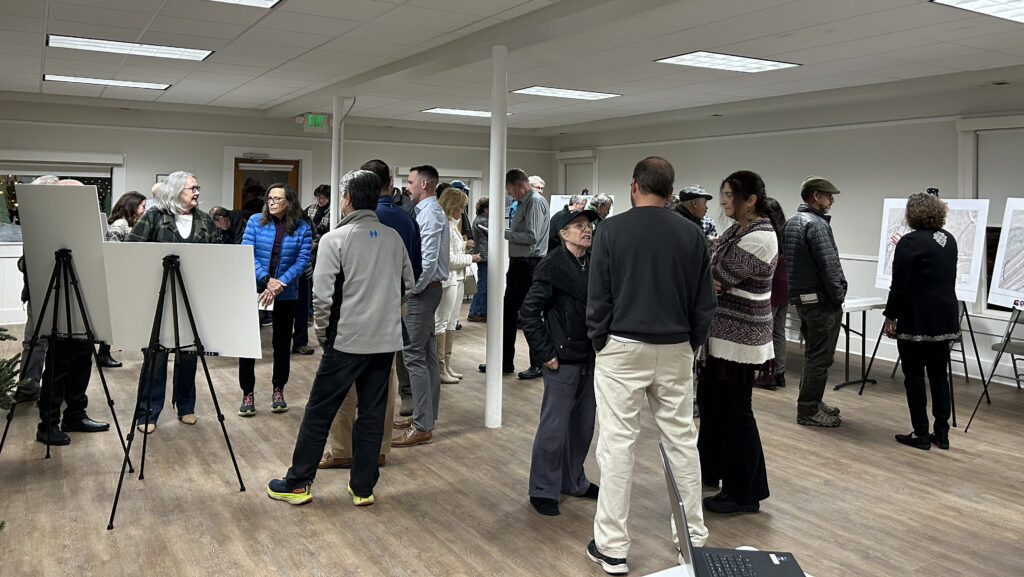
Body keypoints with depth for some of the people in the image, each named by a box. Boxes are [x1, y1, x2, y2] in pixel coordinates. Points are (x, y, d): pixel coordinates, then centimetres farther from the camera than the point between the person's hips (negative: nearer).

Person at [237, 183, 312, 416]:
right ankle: (248, 393, 13)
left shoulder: (302, 227, -2)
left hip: (286, 294, 0)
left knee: (282, 342, 9)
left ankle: (278, 391, 25)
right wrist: (266, 280, -20)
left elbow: (302, 260, -7)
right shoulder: (256, 221, -1)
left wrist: (279, 285, -18)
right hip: (253, 290, 0)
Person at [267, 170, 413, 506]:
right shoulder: (394, 239, 4)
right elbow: (408, 286, 11)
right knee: (372, 415, 11)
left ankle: (298, 484, 18)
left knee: (318, 413, 8)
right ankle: (363, 488, 18)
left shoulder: (335, 239, -9)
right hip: (386, 341, 5)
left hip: (347, 342, -4)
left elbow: (322, 295, -12)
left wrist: (322, 333, 1)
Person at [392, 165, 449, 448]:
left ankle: (422, 427, -4)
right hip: (426, 289, 11)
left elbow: (429, 260, -23)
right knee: (427, 353, 15)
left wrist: (412, 289, -16)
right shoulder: (427, 211, 15)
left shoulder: (430, 214, -16)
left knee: (414, 355, -8)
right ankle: (425, 415, 25)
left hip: (423, 291, -11)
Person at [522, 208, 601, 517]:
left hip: (590, 358, 7)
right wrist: (545, 352, -13)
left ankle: (574, 481, 34)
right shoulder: (553, 265, -12)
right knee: (555, 426, 1)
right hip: (563, 359, -6)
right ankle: (543, 490, 16)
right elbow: (529, 311, -12)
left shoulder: (595, 263, 5)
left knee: (583, 424, 16)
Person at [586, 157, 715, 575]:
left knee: (617, 445, 2)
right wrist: (691, 344, 15)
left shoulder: (612, 229, -6)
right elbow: (705, 302, 4)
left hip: (622, 349, -3)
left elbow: (597, 296, -6)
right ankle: (694, 536, 25)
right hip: (675, 351, 3)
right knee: (682, 442, 13)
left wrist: (599, 341, 6)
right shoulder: (692, 235, 2)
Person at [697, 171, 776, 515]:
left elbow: (719, 278, -20)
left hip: (739, 337, -10)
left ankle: (744, 495, 14)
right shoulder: (736, 231, 11)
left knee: (735, 412, 0)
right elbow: (713, 273, 8)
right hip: (720, 332, 10)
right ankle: (710, 469, 37)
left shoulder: (759, 238, -19)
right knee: (710, 401, 19)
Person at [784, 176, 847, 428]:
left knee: (812, 354, 20)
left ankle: (811, 403, 30)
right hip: (821, 300, -10)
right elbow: (829, 265, -21)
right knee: (820, 357, -2)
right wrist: (838, 296, -10)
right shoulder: (816, 224, -18)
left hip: (800, 297, 10)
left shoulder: (791, 222, 13)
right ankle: (809, 411, 4)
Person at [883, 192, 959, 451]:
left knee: (914, 376, 2)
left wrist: (891, 317, -7)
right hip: (946, 318, 7)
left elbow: (899, 285, -16)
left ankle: (920, 434, 7)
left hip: (917, 320, -7)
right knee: (939, 375, 12)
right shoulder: (949, 240, 9)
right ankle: (942, 433, 16)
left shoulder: (910, 242, -14)